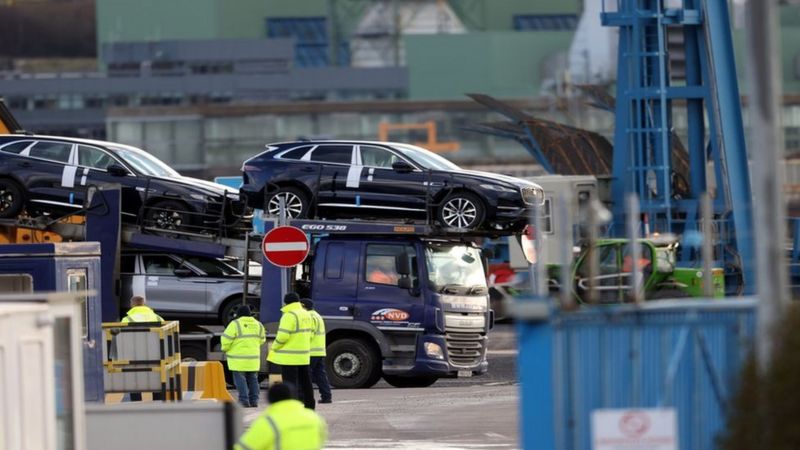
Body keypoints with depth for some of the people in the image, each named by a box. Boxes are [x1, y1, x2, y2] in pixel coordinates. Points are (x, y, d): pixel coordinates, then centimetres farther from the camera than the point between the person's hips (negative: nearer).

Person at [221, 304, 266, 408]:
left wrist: (225, 349, 7)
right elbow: (261, 340, 17)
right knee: (252, 379, 12)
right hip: (253, 358, 5)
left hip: (238, 358, -5)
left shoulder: (235, 324, -10)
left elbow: (227, 338, -11)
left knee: (240, 379, -3)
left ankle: (244, 400, -10)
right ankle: (254, 400, 10)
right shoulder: (258, 325, 7)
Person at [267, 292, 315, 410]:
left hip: (290, 358, -8)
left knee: (290, 382, -5)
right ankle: (309, 406, 20)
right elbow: (309, 334, 15)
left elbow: (282, 336, -19)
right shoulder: (307, 315, 12)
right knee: (305, 382, 15)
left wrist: (274, 348, -4)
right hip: (304, 356, 8)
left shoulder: (289, 315, -15)